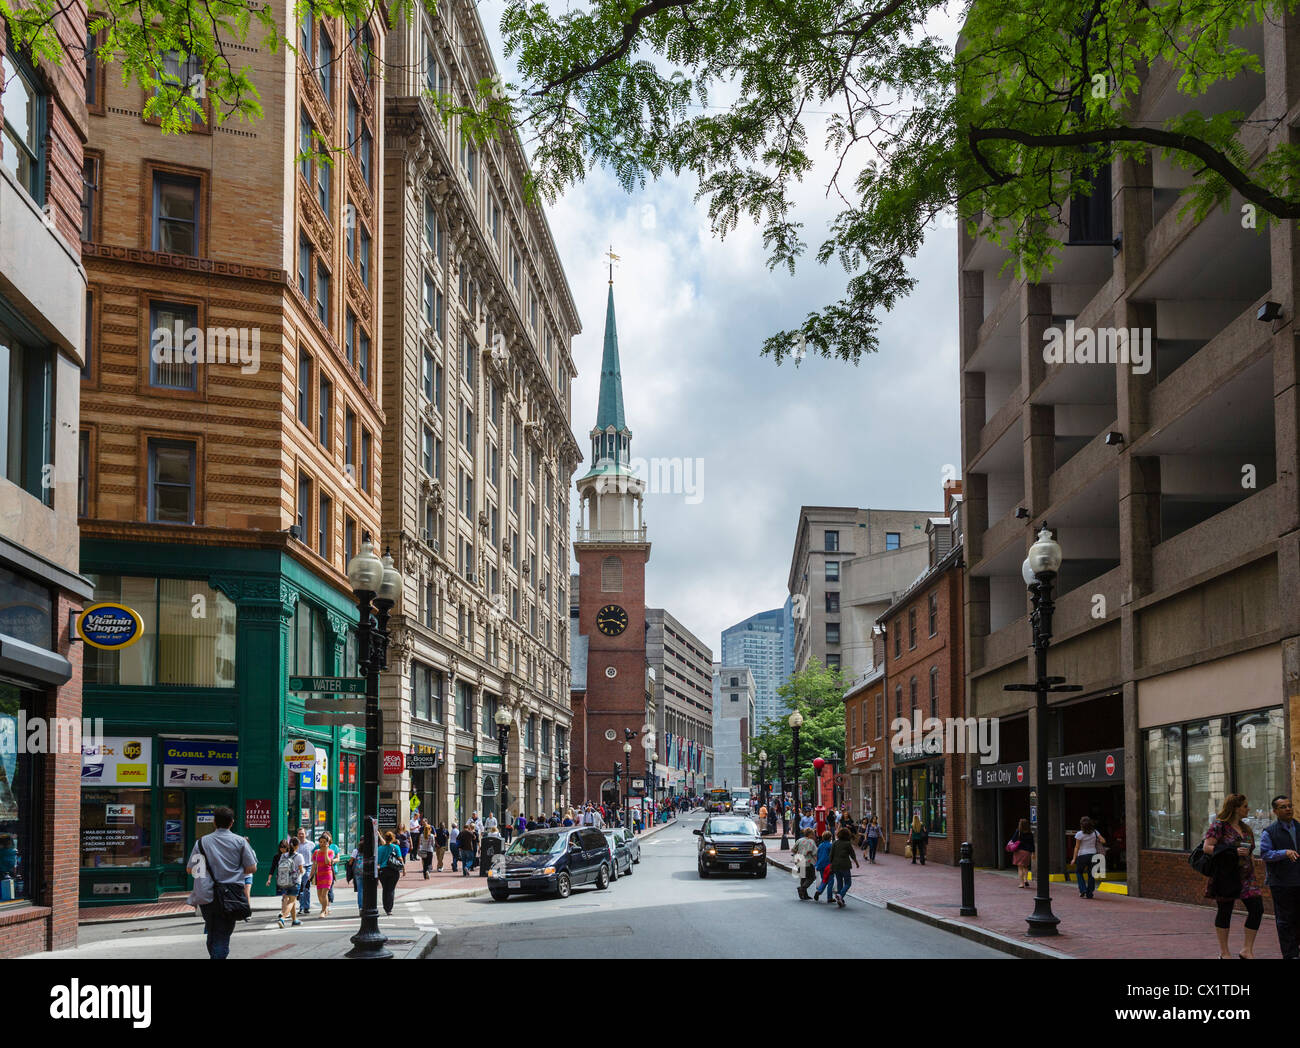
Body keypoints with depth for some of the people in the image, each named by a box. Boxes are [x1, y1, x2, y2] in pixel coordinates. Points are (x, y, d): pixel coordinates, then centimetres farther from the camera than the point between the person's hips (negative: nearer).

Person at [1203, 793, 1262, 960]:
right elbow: (1207, 847, -14)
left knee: (1257, 908, -5)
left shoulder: (1246, 828, 15)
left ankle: (1247, 950, 2)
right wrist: (1234, 851, -20)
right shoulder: (1219, 826, -7)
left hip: (1245, 875, 7)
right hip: (1225, 876, -7)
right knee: (1225, 911, 1)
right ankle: (1224, 952, 12)